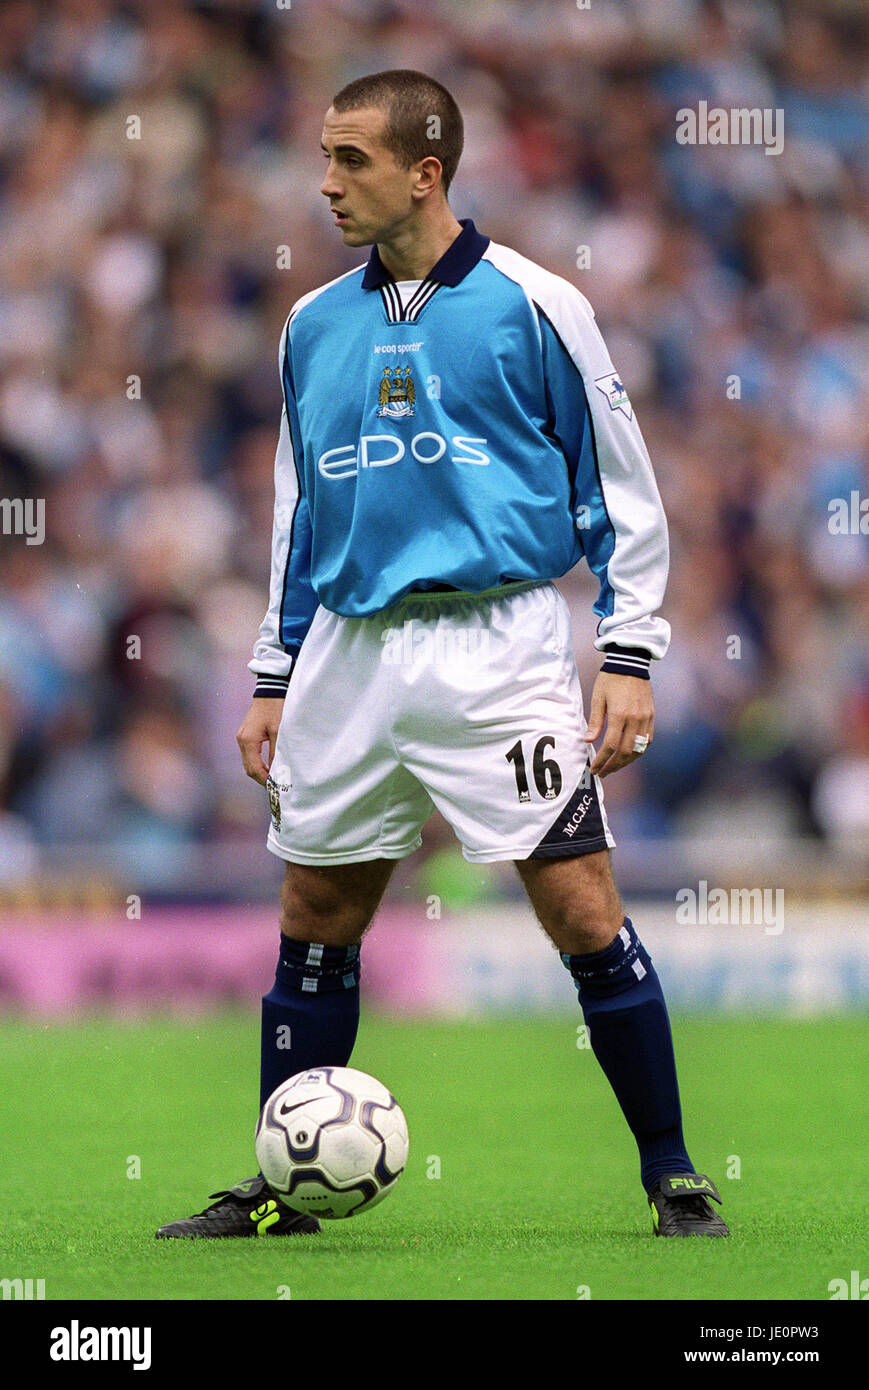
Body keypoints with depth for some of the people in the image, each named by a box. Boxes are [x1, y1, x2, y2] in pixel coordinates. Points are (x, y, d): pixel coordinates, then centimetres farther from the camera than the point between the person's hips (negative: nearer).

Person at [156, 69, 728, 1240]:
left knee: (582, 912, -9)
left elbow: (622, 490, 2)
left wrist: (629, 657, -5)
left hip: (498, 648, -5)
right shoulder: (314, 327, 12)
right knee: (314, 922, 6)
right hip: (351, 658, 5)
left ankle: (673, 1179, 1)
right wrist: (274, 680, 18)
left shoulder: (532, 305, -2)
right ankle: (280, 1191, 17)